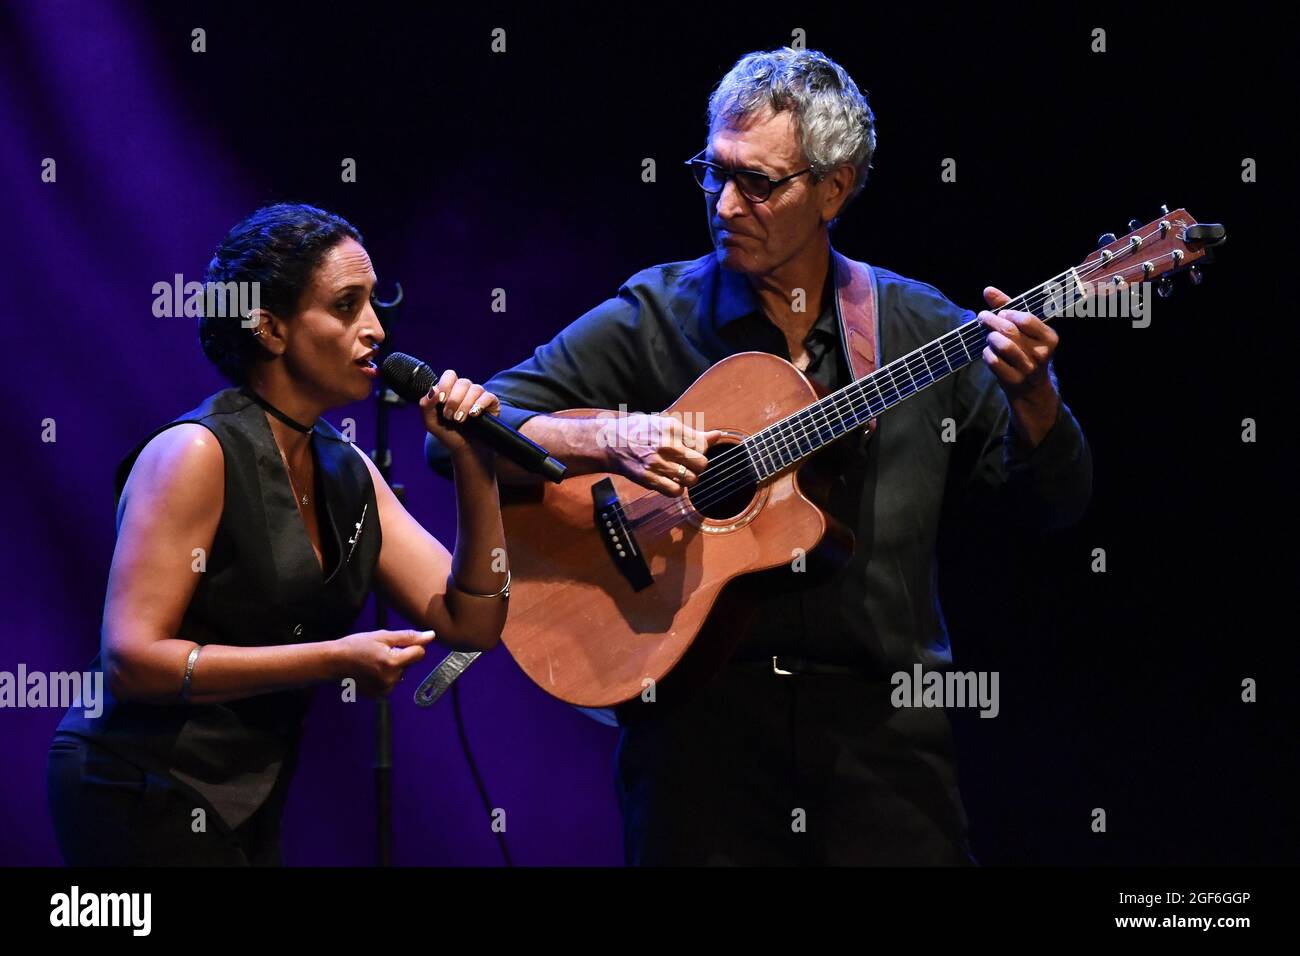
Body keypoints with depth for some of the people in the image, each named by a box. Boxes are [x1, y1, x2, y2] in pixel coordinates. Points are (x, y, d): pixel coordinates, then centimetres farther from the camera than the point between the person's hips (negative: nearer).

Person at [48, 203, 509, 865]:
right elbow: (131, 657, -22)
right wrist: (334, 660, -22)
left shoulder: (348, 473, 8)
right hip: (143, 797, -8)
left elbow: (470, 625, 5)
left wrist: (473, 465, -7)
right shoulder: (195, 454, -15)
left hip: (250, 805, 8)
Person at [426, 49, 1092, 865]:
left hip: (879, 714, 1)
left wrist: (1031, 394, -9)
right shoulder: (654, 319, 2)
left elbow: (1052, 506, 11)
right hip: (702, 712, -1)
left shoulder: (916, 328, 8)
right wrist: (609, 439, -18)